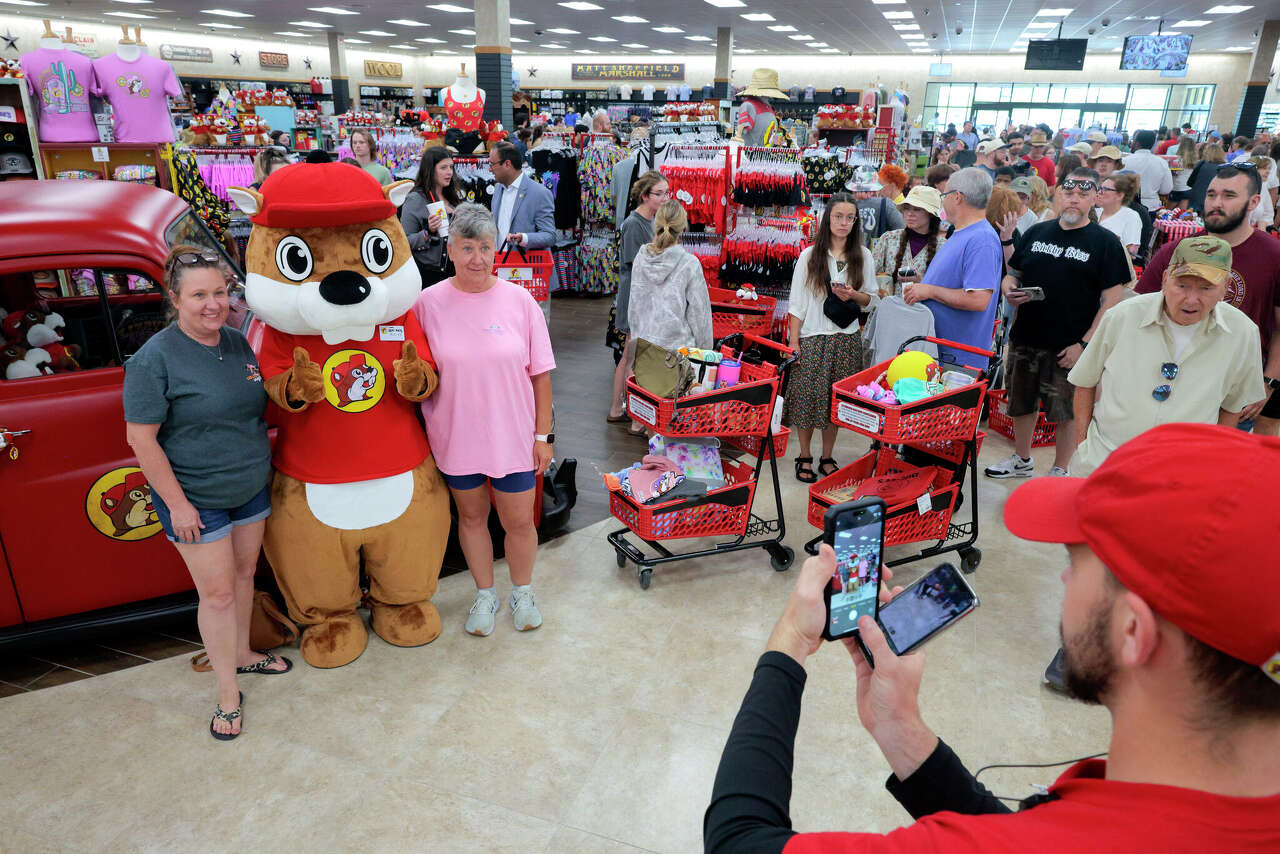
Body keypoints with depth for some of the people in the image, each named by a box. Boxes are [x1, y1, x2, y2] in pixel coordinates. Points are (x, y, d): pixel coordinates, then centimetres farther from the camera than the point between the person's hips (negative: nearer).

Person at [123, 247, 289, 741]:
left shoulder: (239, 343, 2)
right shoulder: (155, 359, -17)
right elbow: (141, 439, -17)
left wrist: (262, 462, 9)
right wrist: (177, 504, -17)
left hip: (251, 487, 6)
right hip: (195, 498, -6)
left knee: (244, 574, 18)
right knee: (217, 592, 2)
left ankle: (242, 654, 39)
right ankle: (228, 692, 17)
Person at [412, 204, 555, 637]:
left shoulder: (519, 300, -6)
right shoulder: (429, 302, -6)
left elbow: (540, 373, -2)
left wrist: (543, 434, -2)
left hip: (513, 435, 0)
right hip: (456, 436, 1)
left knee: (519, 522, 10)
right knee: (471, 517, 17)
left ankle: (522, 592, 36)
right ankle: (484, 594, 39)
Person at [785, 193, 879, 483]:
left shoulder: (863, 257, 6)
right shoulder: (809, 255, 1)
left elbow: (873, 300, 10)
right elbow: (797, 303, -1)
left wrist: (854, 295, -12)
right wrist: (793, 342, -7)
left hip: (846, 339, 2)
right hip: (812, 338, -2)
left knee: (836, 400, 6)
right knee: (807, 397, -2)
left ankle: (827, 458, 20)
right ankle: (804, 457, 15)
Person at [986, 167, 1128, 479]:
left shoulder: (1105, 242, -3)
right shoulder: (1036, 233, 9)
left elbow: (1111, 300, -7)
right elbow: (1012, 274, 17)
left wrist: (1085, 343, -15)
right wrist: (1010, 290, -8)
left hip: (1069, 347, -4)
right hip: (1026, 339, 4)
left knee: (1067, 412, 6)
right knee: (1021, 404, 15)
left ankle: (1059, 471, 24)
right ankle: (1022, 460, 35)